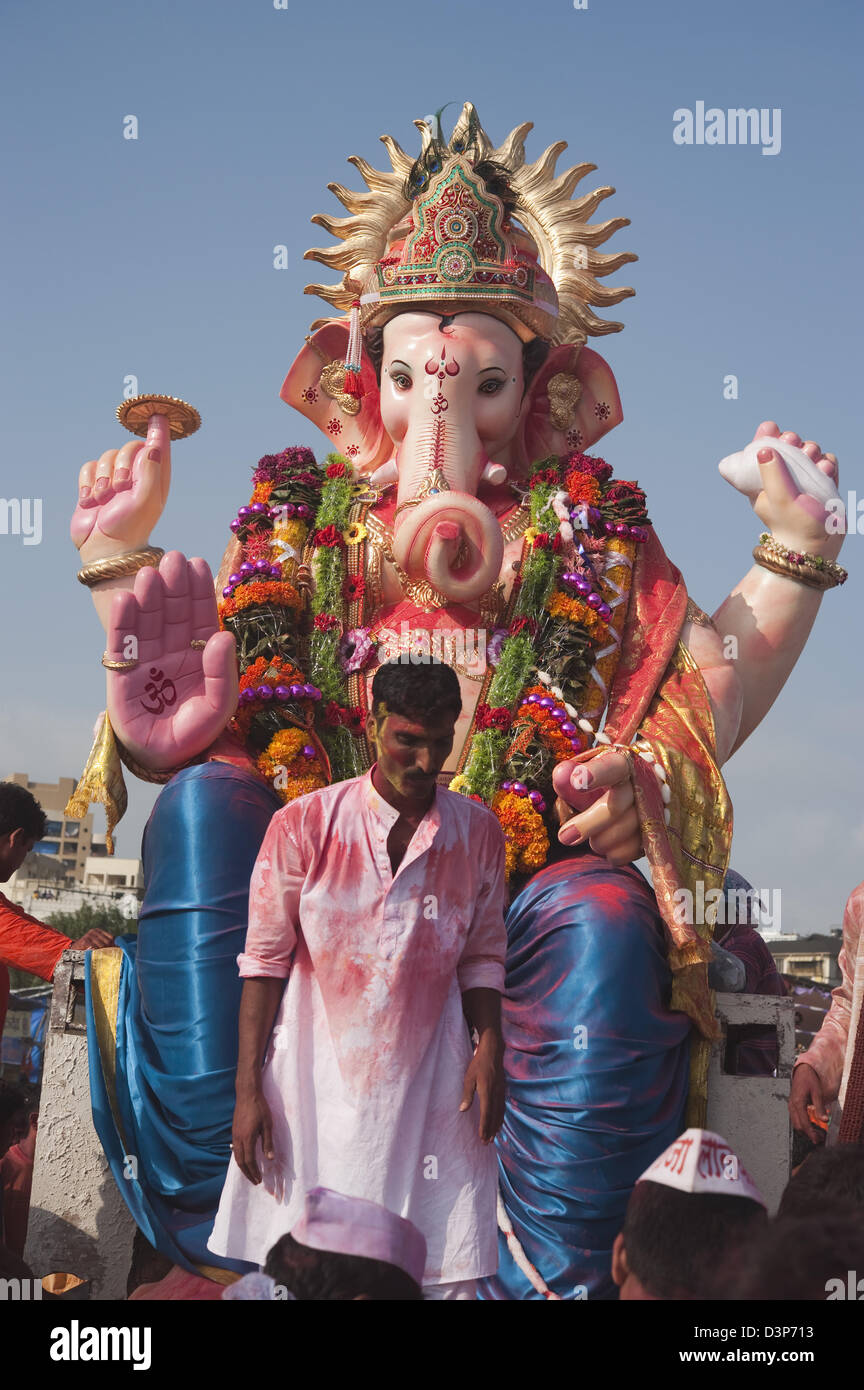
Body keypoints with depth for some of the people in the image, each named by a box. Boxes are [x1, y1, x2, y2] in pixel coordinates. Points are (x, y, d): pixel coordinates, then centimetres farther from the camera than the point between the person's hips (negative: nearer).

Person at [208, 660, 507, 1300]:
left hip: (430, 1088, 1)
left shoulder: (478, 832, 2)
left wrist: (489, 1049, -5)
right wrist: (248, 1090, -4)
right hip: (319, 1087, -1)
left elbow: (482, 957, 10)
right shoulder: (304, 825, -5)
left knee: (445, 1271, -1)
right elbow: (265, 959, -2)